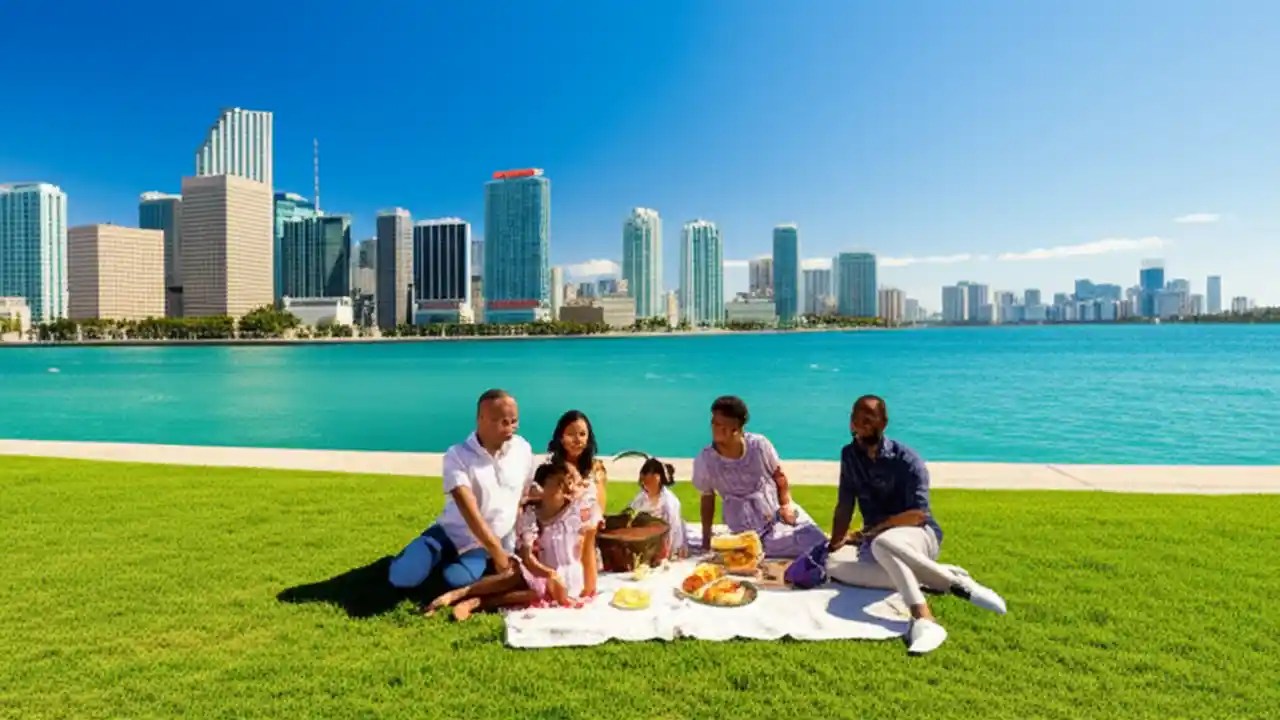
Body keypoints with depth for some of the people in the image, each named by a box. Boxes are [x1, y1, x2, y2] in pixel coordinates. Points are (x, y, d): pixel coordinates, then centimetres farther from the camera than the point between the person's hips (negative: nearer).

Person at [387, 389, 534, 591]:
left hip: (496, 543, 1)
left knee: (457, 579, -24)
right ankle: (442, 559, 13)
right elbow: (469, 509, -25)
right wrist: (497, 552, -30)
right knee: (402, 576, -18)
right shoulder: (458, 455, -18)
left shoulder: (523, 450, -6)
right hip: (451, 533, -1)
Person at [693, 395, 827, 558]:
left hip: (780, 516, 2)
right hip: (749, 535, -2)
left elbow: (779, 476, 4)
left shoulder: (760, 445, -13)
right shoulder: (704, 461, -15)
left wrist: (787, 504, -9)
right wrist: (706, 540, 4)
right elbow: (707, 498, 1)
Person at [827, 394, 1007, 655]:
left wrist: (867, 533, -20)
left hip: (919, 534, -6)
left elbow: (918, 515, -18)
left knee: (882, 543, -41)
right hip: (874, 538, 6)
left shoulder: (905, 459, -13)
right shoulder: (849, 455, 4)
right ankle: (927, 579, -22)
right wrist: (834, 544, -7)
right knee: (834, 565, -26)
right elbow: (845, 506, 6)